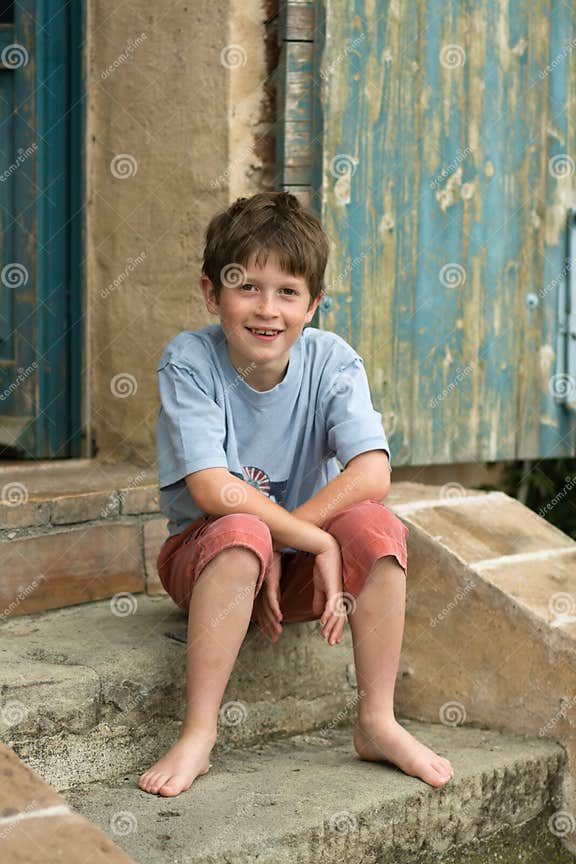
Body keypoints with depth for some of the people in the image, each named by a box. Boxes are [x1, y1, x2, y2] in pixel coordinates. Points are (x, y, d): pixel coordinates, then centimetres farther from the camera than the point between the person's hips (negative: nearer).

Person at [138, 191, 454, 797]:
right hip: (203, 554, -2)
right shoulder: (188, 360, -16)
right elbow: (212, 490, -26)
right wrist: (318, 542, -27)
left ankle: (377, 723, -11)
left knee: (377, 526, -25)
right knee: (241, 533, -35)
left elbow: (372, 474, -23)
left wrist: (279, 544, -28)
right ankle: (197, 735, -26)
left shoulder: (331, 360, -10)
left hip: (299, 566, 3)